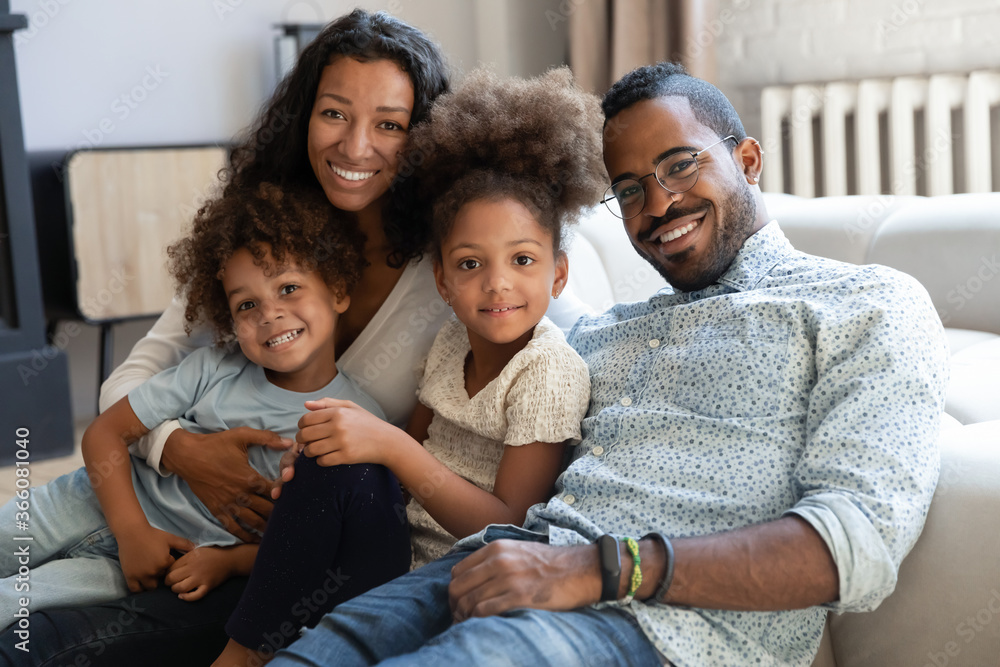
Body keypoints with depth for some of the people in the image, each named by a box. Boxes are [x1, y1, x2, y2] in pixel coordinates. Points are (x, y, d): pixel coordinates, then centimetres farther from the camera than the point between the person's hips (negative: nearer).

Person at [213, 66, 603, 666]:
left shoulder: (550, 375, -18)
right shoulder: (454, 340, 4)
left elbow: (507, 530, -20)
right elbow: (413, 448, 10)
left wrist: (391, 447, -27)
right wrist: (358, 434, -12)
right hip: (406, 543, 7)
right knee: (332, 466, -19)